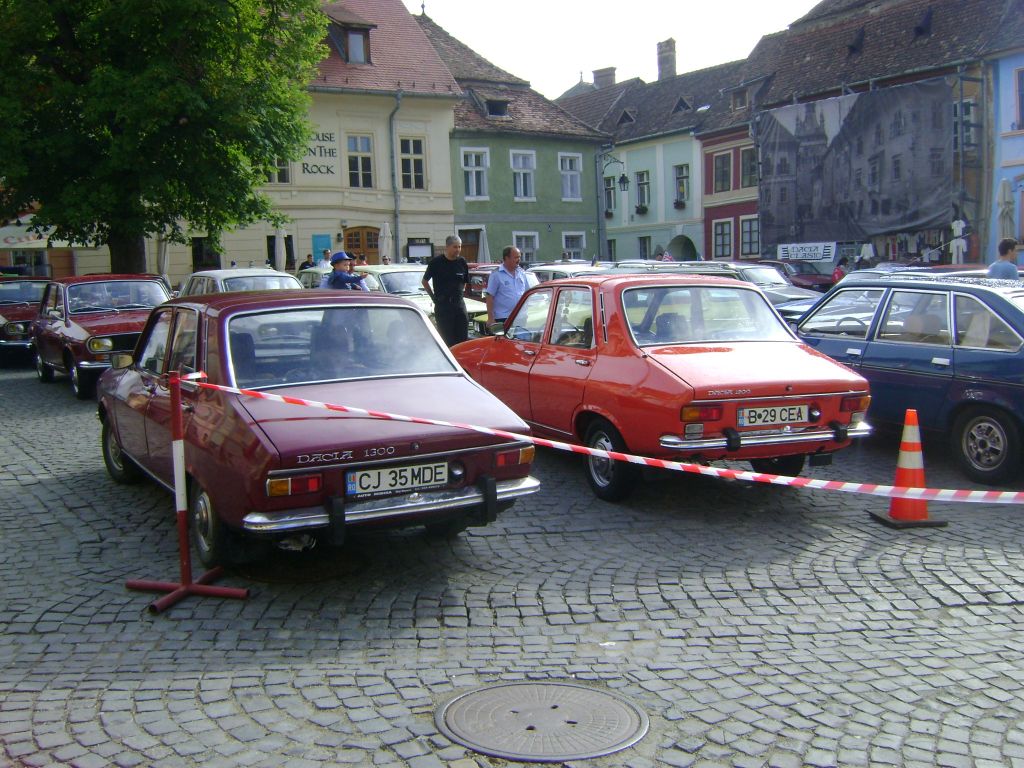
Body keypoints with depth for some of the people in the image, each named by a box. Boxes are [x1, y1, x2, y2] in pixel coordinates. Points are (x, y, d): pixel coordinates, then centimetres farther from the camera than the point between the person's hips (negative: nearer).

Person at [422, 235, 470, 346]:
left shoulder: (462, 262, 6)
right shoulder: (436, 262, -4)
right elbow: (425, 281, 6)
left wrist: (458, 294, 12)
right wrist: (433, 296, 5)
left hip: (459, 304, 4)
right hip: (442, 306, -4)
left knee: (463, 339, 3)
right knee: (446, 340, -2)